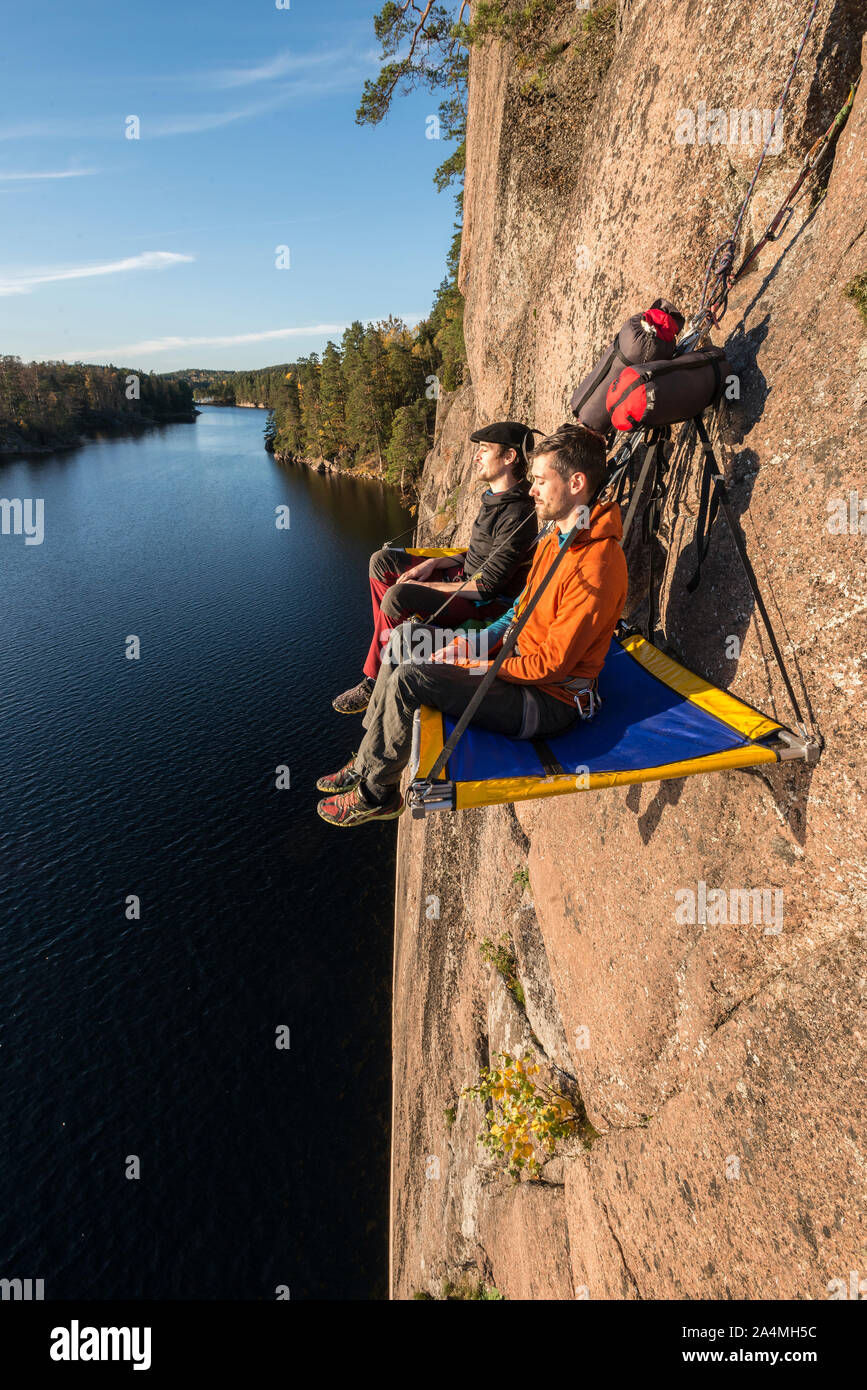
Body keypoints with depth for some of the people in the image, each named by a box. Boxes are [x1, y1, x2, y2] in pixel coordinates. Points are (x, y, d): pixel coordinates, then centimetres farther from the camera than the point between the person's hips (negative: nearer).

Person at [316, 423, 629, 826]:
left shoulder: (598, 565, -24)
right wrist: (466, 647, 0)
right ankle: (369, 759, 16)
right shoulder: (555, 538, 6)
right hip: (519, 661, 10)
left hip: (549, 701, -10)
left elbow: (553, 663, -24)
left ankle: (376, 792, 1)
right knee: (404, 638, 9)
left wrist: (476, 668, -16)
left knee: (408, 680, -22)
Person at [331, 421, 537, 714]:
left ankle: (374, 681, -12)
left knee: (398, 597, -30)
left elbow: (486, 588, -24)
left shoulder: (518, 517, -24)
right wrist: (433, 564, 2)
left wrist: (424, 587, -17)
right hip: (466, 577, 10)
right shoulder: (494, 497, 6)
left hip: (488, 605, -10)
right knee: (382, 561, 6)